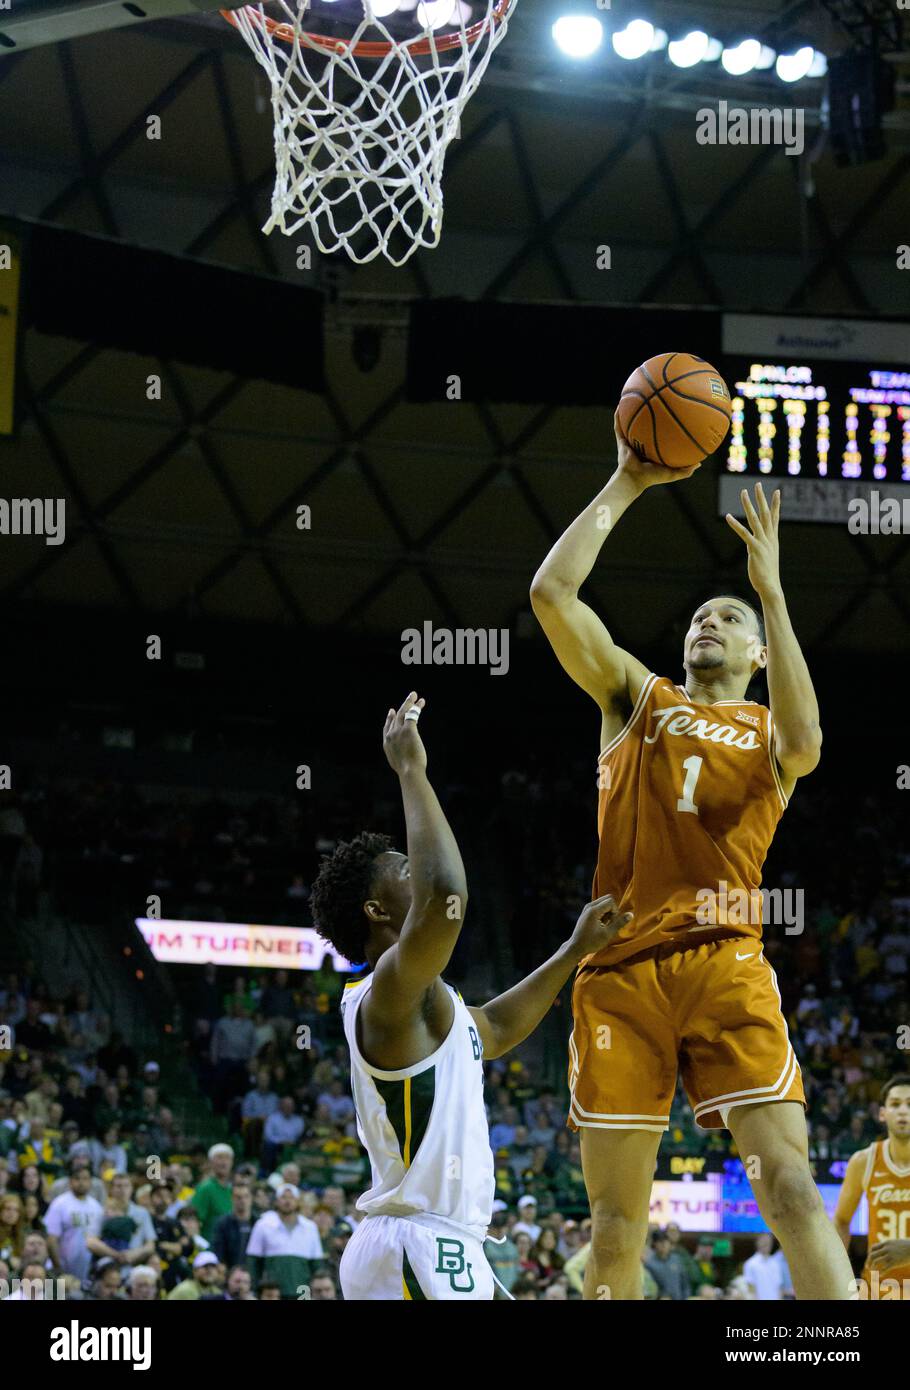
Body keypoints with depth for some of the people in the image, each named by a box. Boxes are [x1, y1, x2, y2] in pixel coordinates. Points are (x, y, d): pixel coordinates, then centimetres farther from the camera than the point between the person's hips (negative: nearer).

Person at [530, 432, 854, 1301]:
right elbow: (551, 593, 7)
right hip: (622, 969, 2)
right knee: (615, 1219, 1)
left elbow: (802, 743, -12)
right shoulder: (638, 697, 19)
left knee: (788, 1181, -15)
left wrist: (771, 588, -10)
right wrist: (624, 487, 7)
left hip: (723, 962, -1)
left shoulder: (768, 732, 16)